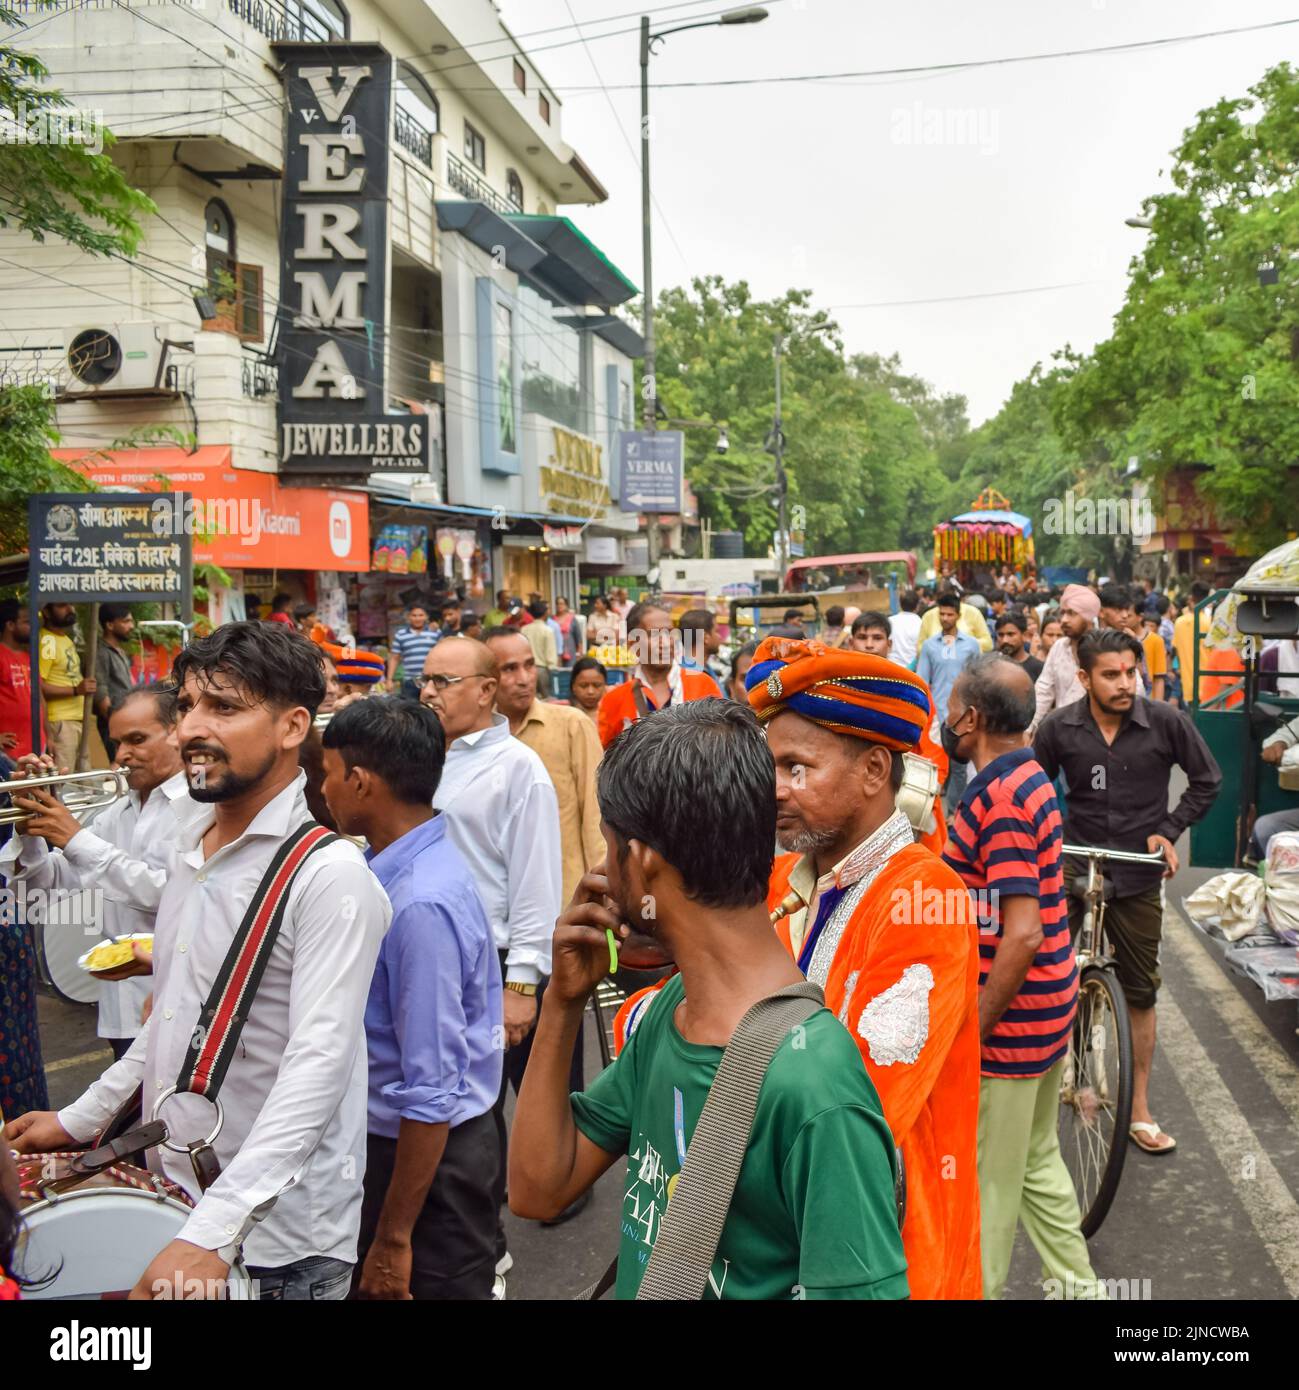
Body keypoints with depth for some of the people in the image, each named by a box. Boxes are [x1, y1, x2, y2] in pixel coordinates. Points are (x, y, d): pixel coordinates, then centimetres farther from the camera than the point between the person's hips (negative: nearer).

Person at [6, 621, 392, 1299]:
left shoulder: (329, 874, -20)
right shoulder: (190, 848, 6)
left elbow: (319, 1065, -26)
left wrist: (214, 1233, -31)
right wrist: (81, 1118, 18)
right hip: (171, 1207, 8)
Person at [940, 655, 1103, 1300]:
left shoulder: (1000, 798, -23)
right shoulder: (1030, 777, 7)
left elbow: (1021, 934, -27)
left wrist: (971, 1032, -21)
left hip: (1008, 1016, -10)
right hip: (1045, 1006, 10)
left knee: (986, 1180, 6)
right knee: (1036, 1159, 21)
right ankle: (1076, 1283, 32)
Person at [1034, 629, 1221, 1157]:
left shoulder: (1166, 723, -10)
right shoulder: (1059, 727, -9)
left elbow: (1207, 780, 4)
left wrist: (1169, 830, -6)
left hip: (1137, 875, 1)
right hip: (1071, 865, 0)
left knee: (1140, 992, 11)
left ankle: (1138, 1109, 25)